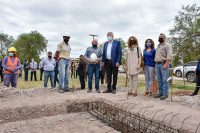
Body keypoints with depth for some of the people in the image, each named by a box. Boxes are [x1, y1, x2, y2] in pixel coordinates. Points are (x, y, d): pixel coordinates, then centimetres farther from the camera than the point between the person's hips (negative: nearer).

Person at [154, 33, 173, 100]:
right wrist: (155, 64, 12)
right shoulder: (158, 46, 21)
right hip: (157, 64, 7)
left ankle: (165, 94, -1)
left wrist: (166, 64, -23)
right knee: (159, 80, 9)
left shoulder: (167, 46, -1)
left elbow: (169, 56, -13)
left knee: (165, 80, -5)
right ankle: (160, 92, 17)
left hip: (163, 64, -7)